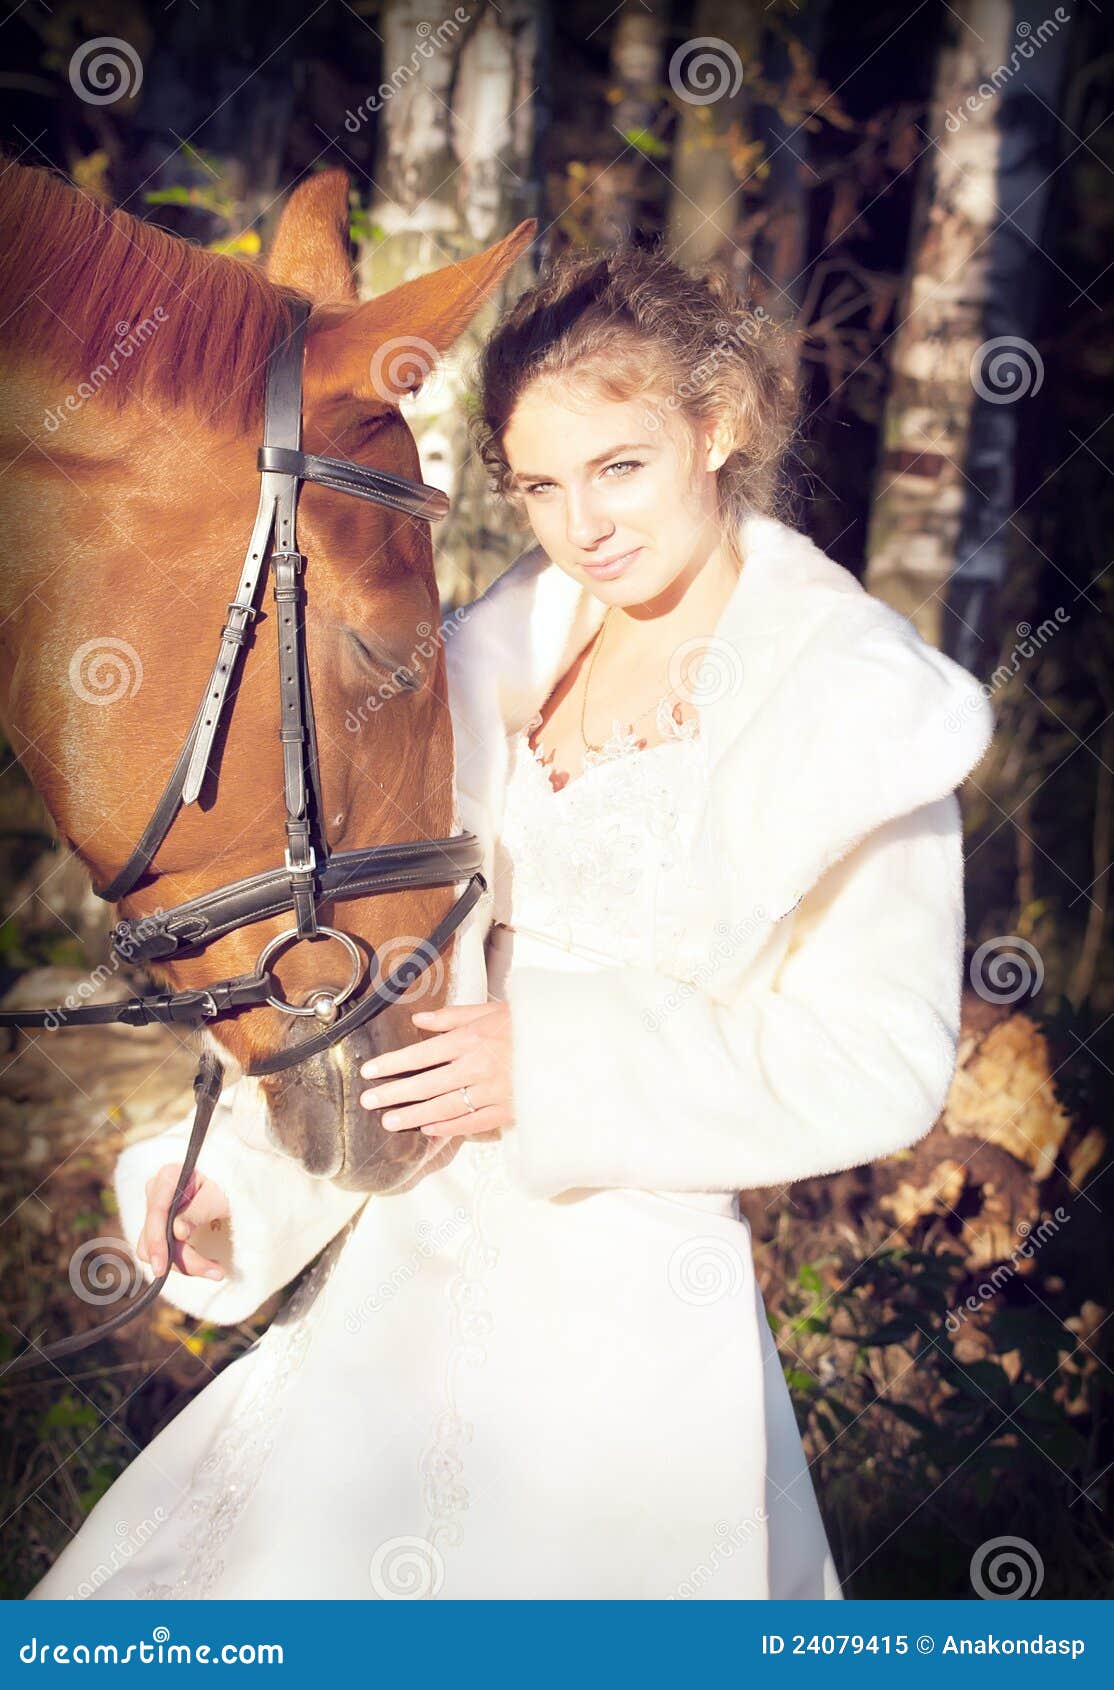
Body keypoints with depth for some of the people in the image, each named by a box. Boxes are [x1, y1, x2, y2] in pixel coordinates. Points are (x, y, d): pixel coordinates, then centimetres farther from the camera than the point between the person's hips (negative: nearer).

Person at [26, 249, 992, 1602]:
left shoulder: (855, 701, -12)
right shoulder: (515, 642, 3)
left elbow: (883, 1068, -14)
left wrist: (555, 1070, -20)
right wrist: (247, 1176, -3)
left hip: (627, 1289, -5)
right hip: (411, 1250, 6)